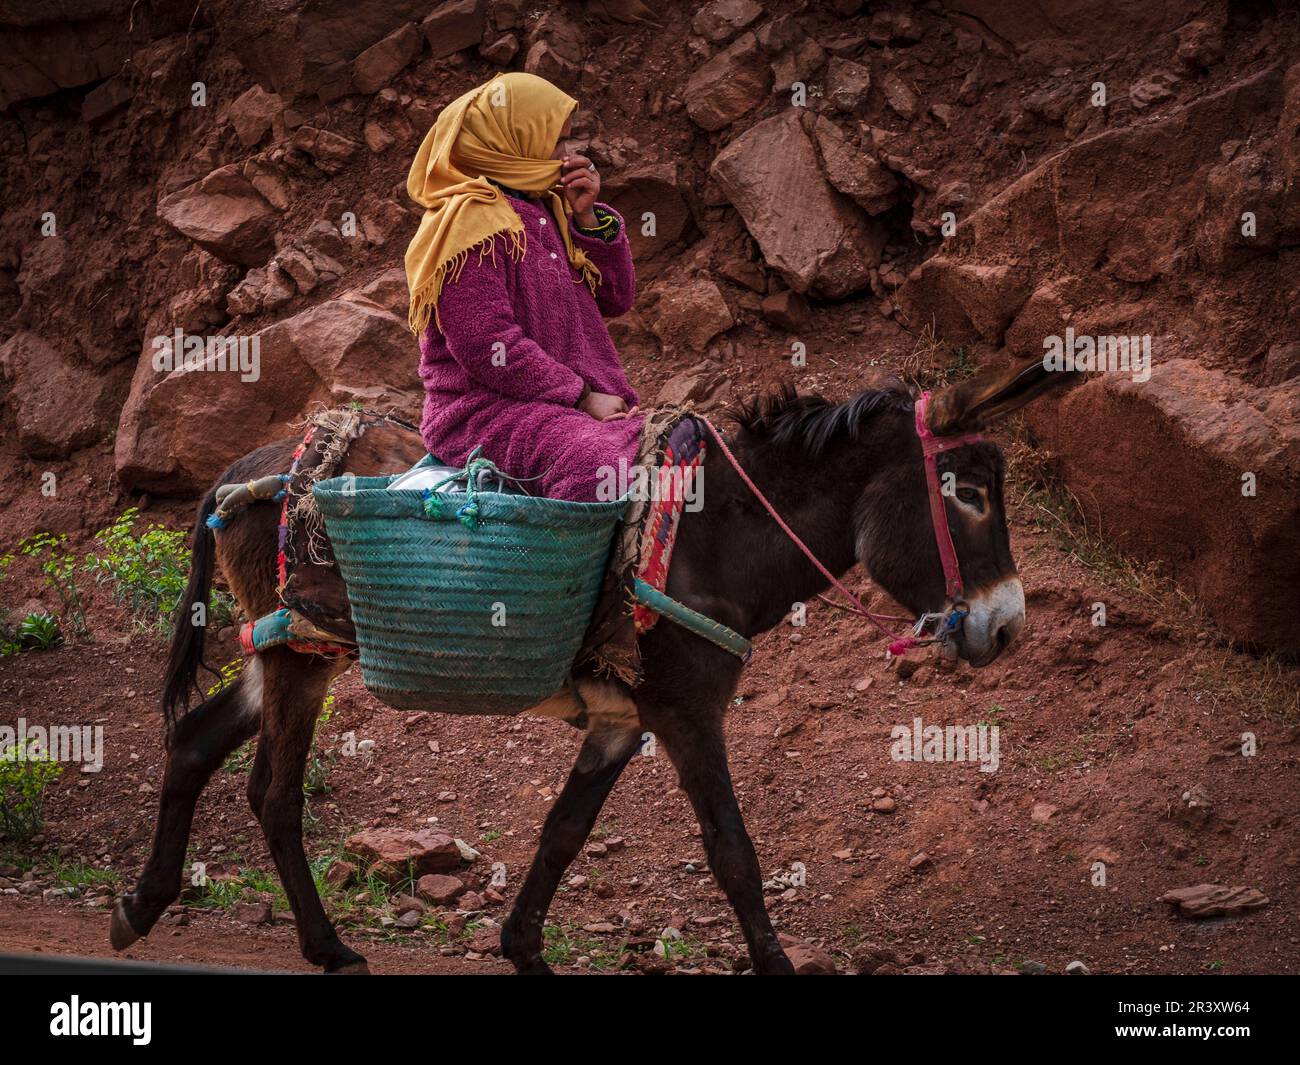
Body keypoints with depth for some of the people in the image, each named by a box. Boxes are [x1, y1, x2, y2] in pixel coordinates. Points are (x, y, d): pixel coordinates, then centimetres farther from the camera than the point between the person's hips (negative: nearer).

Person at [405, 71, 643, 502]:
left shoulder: (548, 211, 18)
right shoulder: (469, 222, -8)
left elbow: (615, 299, 21)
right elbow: (486, 345, -17)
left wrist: (587, 217, 6)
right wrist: (580, 396, -16)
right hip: (486, 410, -9)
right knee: (603, 467, -35)